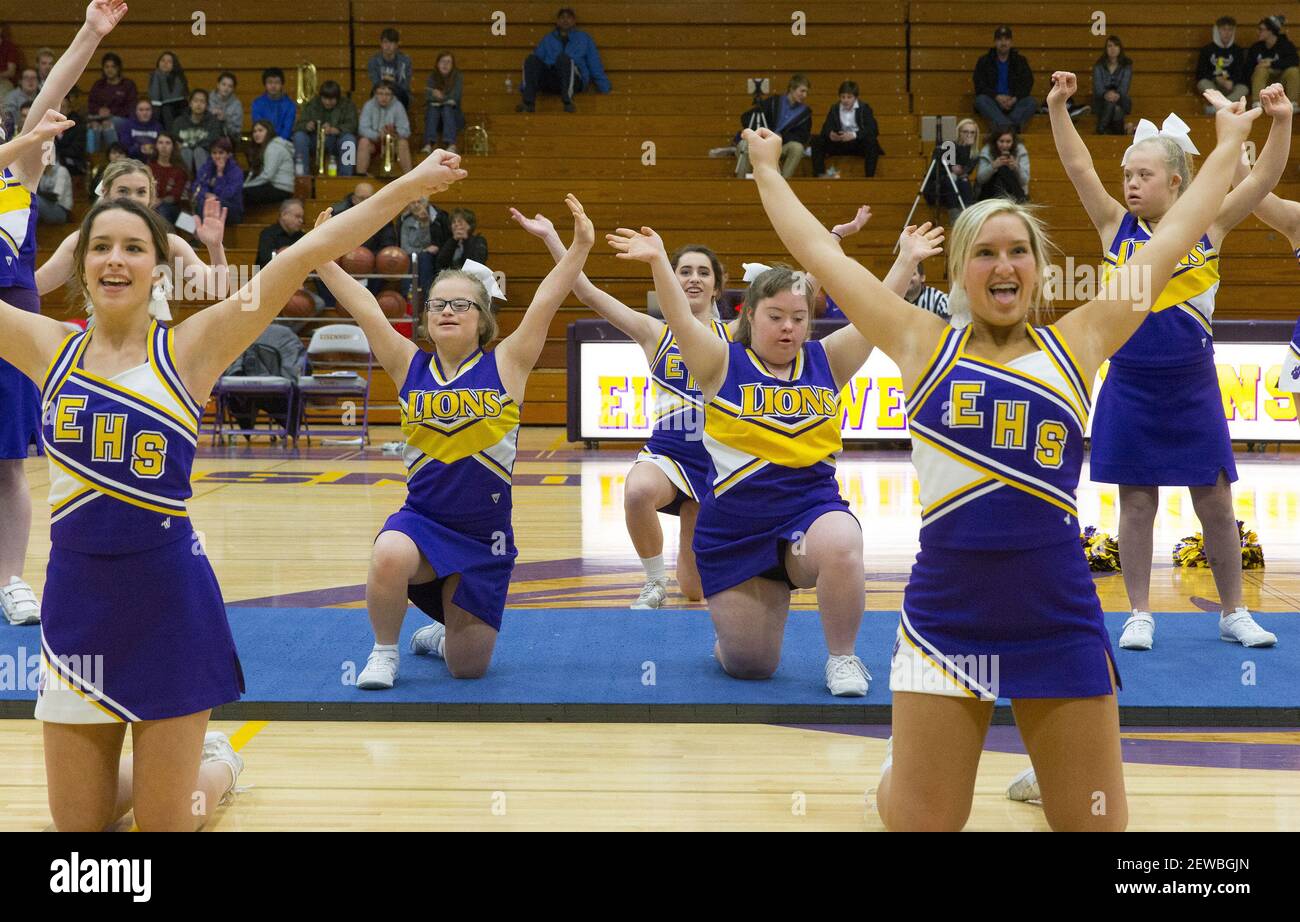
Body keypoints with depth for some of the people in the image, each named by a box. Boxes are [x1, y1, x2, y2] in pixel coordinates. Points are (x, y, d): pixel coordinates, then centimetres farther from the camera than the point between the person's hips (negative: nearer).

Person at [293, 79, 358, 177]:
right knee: (299, 136, -25)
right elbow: (298, 126, -3)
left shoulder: (348, 105, -1)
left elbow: (352, 126, -17)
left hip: (337, 142, -2)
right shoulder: (312, 104, 4)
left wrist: (333, 130, -37)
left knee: (349, 138, -33)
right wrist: (306, 126, -29)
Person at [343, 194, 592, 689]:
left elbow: (545, 302, -13)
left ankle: (442, 635, 43)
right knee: (388, 559, -36)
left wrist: (580, 247, -22)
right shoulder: (410, 367, 1)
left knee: (468, 667, 5)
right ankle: (385, 650, -6)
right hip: (421, 519, 0)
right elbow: (366, 310, -5)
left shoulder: (505, 366, -4)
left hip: (484, 534, 0)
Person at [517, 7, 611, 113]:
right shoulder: (547, 39, 31)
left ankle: (567, 101, -48)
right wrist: (523, 88, 12)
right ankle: (528, 103, -45)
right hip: (549, 79, 2)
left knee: (563, 57, -36)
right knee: (531, 59, -30)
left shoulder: (583, 38, 28)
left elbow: (595, 66, 22)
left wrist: (606, 90, 11)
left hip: (574, 79, -2)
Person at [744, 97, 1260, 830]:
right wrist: (768, 171, 20)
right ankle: (897, 778, 39)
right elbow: (820, 252, 11)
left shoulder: (1076, 343, 6)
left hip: (1061, 622, 1)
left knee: (1095, 823, 8)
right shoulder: (923, 346, 3)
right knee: (921, 820, 6)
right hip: (946, 618, -1)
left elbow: (1173, 240, 14)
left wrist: (1230, 145, 21)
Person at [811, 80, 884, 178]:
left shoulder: (864, 108, -3)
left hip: (859, 143, -3)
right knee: (815, 140, -16)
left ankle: (869, 177, -34)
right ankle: (820, 175, -21)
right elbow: (826, 128, -1)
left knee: (871, 141, -36)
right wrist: (830, 134, -28)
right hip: (840, 143, 3)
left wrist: (854, 135, -34)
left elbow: (873, 130, -16)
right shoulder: (834, 109, 7)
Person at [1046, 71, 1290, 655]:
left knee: (1215, 502, 6)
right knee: (1136, 503, 5)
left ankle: (1234, 613, 19)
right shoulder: (1117, 228, 0)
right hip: (1130, 385, 0)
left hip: (1191, 385, 0)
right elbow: (1079, 168, -7)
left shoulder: (1208, 227, -2)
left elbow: (1264, 177, -9)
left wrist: (1281, 122, -23)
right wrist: (1057, 108, -15)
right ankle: (1139, 614, 15)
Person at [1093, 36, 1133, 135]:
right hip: (1101, 101, 0)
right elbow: (1097, 86, -11)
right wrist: (1106, 94, -35)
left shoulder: (1127, 65, 1)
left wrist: (1117, 95, -35)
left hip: (1120, 100, 0)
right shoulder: (1099, 66, 1)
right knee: (1110, 103, -37)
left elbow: (1124, 86, -11)